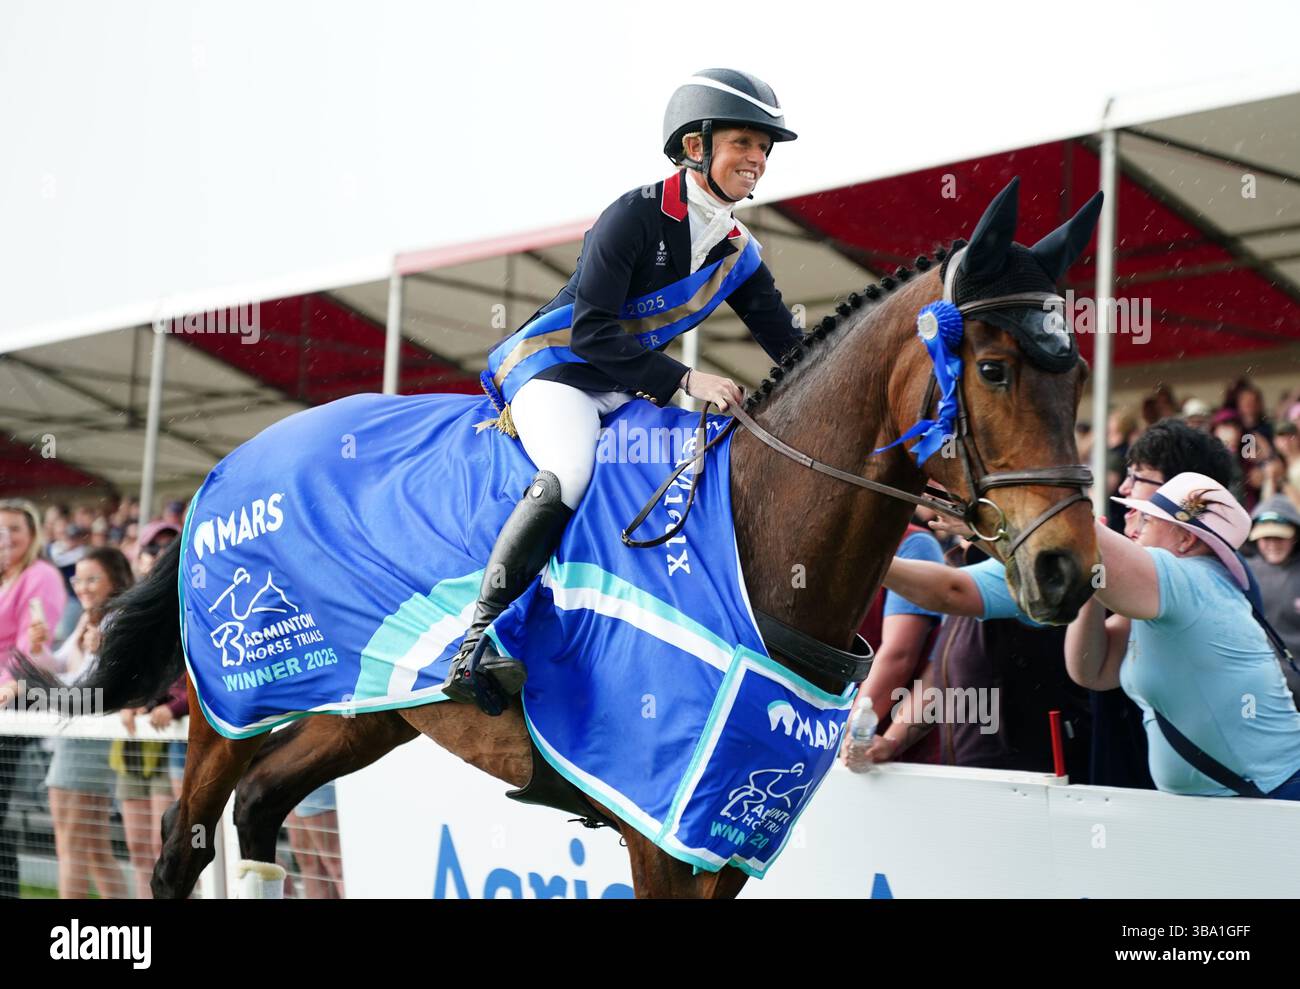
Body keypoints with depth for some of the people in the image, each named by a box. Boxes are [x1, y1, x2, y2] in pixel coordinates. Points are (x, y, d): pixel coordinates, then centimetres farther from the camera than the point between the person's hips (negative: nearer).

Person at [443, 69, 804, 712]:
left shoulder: (738, 253, 6)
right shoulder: (637, 215, -15)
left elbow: (787, 345, 12)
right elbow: (592, 330, -21)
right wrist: (685, 380, -26)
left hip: (627, 390, 8)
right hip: (553, 367, -8)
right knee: (571, 474, -35)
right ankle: (480, 636, -31)